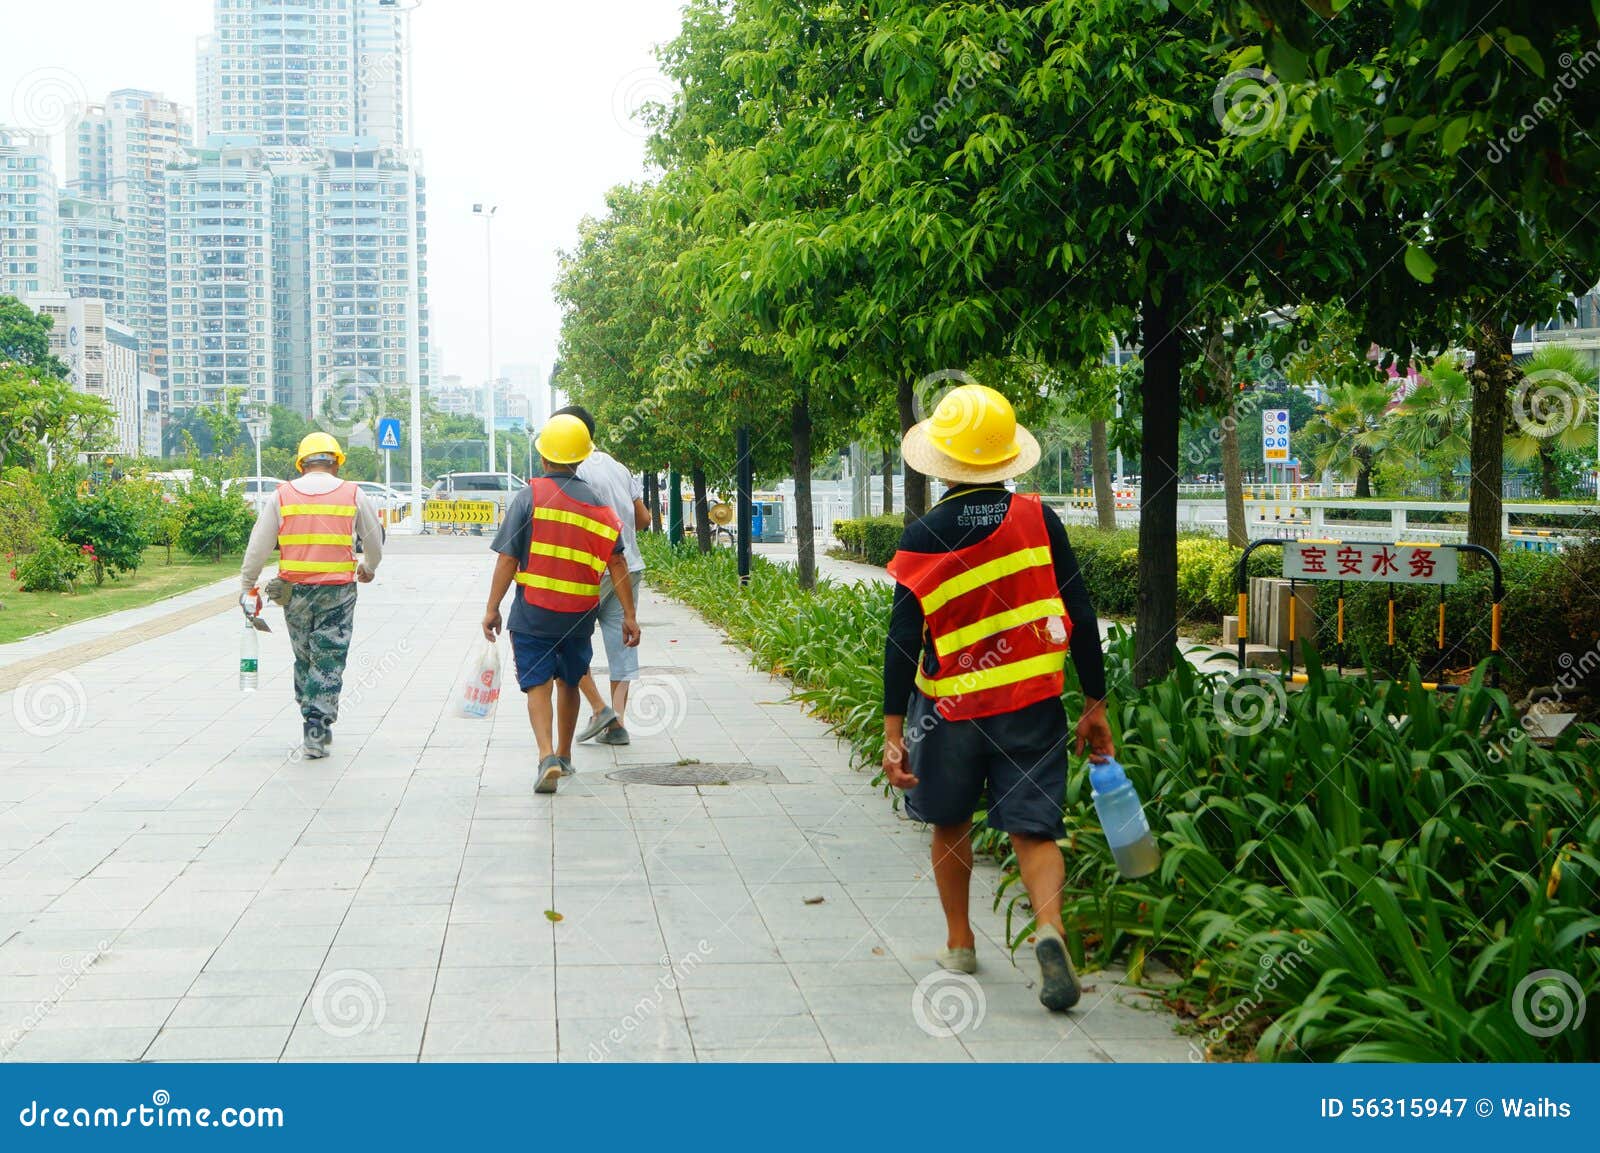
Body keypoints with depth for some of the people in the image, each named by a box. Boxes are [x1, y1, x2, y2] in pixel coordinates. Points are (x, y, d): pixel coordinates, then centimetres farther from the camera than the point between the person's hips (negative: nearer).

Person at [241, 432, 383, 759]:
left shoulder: (281, 496, 2)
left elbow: (258, 547, 1)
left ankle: (315, 725, 22)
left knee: (305, 658, 16)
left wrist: (249, 587, 11)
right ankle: (317, 731, -6)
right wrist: (368, 568, 31)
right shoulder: (353, 495, 1)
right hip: (338, 592, -2)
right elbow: (374, 541, 11)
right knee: (329, 662, 2)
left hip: (294, 591, 2)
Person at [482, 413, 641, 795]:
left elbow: (507, 559, -9)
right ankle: (564, 756, 30)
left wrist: (492, 609, -3)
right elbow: (617, 563, 0)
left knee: (537, 683, -1)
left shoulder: (529, 497, -8)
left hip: (532, 611, -3)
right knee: (568, 682, 19)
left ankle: (547, 756, -19)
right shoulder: (596, 503, 2)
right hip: (579, 615, 3)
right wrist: (629, 615, 4)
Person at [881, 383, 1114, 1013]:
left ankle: (958, 943, 30)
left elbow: (903, 641, -9)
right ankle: (1049, 927, -23)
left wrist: (893, 730, -5)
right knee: (1034, 830, 2)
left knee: (950, 825, 19)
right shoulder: (1038, 521, -4)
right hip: (1032, 705, 0)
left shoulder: (923, 537, -8)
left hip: (950, 707, 0)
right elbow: (1081, 619, -2)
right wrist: (1095, 706, 6)